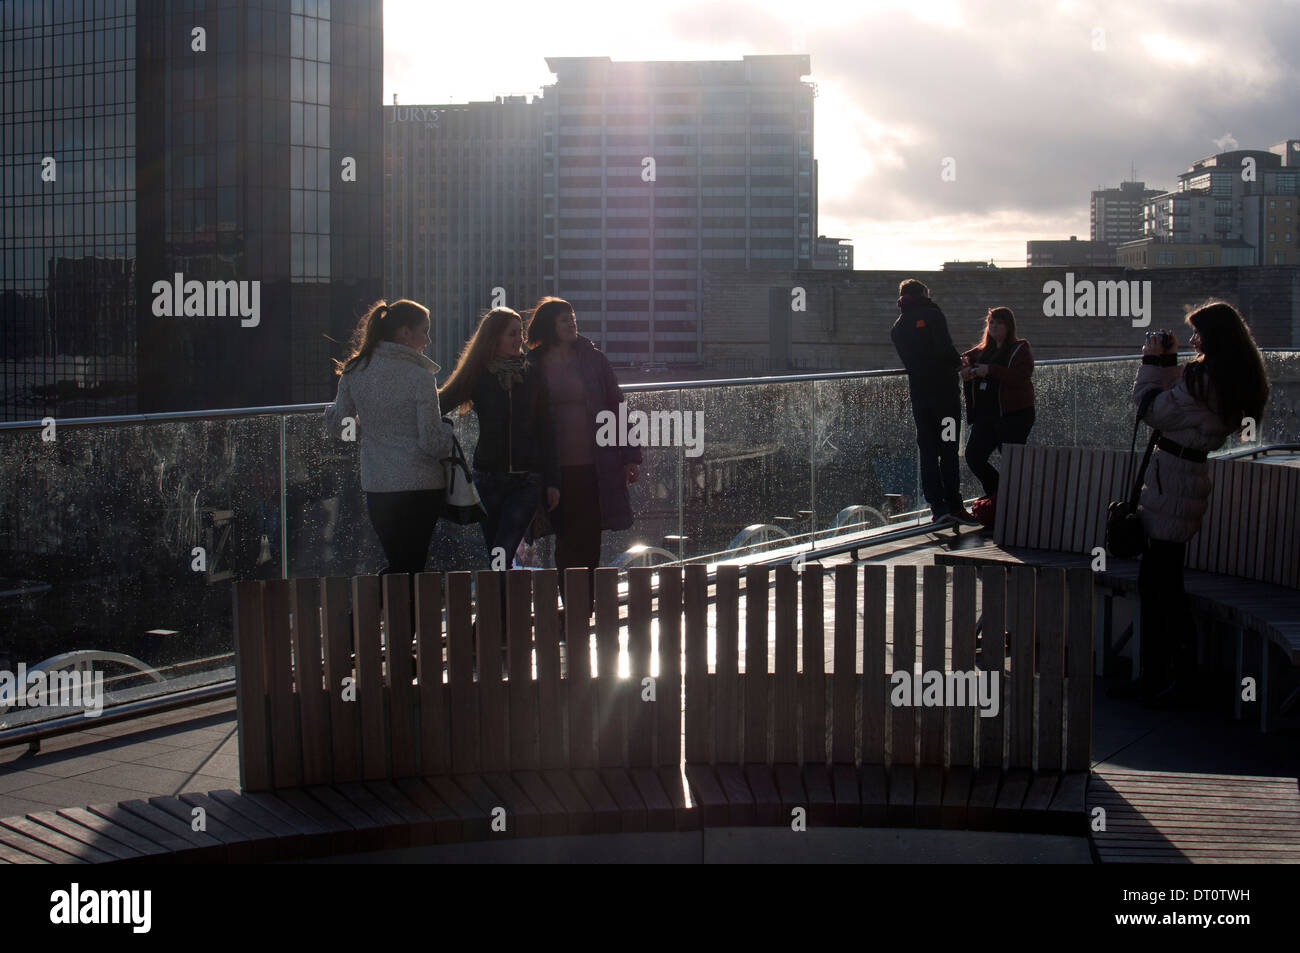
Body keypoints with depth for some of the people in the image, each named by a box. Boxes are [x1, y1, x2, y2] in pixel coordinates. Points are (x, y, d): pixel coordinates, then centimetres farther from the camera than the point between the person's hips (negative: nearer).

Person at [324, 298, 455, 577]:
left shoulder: (354, 372, 2)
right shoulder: (420, 377, -13)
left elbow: (338, 425, 12)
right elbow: (433, 441, -14)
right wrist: (447, 431, 6)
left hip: (375, 488, 5)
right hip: (419, 486, -5)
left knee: (398, 563, 18)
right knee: (411, 567, 3)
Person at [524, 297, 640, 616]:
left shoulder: (592, 359, 4)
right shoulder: (534, 366, 4)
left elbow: (616, 407, 5)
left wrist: (630, 456, 1)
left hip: (596, 465, 0)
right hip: (558, 467, 0)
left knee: (589, 540, 2)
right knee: (567, 539, 3)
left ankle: (583, 611, 11)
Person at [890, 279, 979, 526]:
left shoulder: (897, 327, 14)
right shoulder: (932, 315, -4)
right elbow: (945, 349, -17)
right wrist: (959, 364, 2)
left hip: (919, 393, 5)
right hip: (944, 390, -5)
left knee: (928, 451, 7)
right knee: (949, 450, -3)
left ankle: (938, 508, 4)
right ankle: (953, 506, -5)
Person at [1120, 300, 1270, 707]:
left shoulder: (1202, 378, -19)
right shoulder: (1239, 381, 11)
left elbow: (1153, 410, -10)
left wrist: (1153, 361, -1)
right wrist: (1168, 360, 16)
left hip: (1173, 483, -10)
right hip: (1188, 478, 10)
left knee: (1163, 583, -1)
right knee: (1154, 581, 13)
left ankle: (1182, 680, 7)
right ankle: (1154, 676, 19)